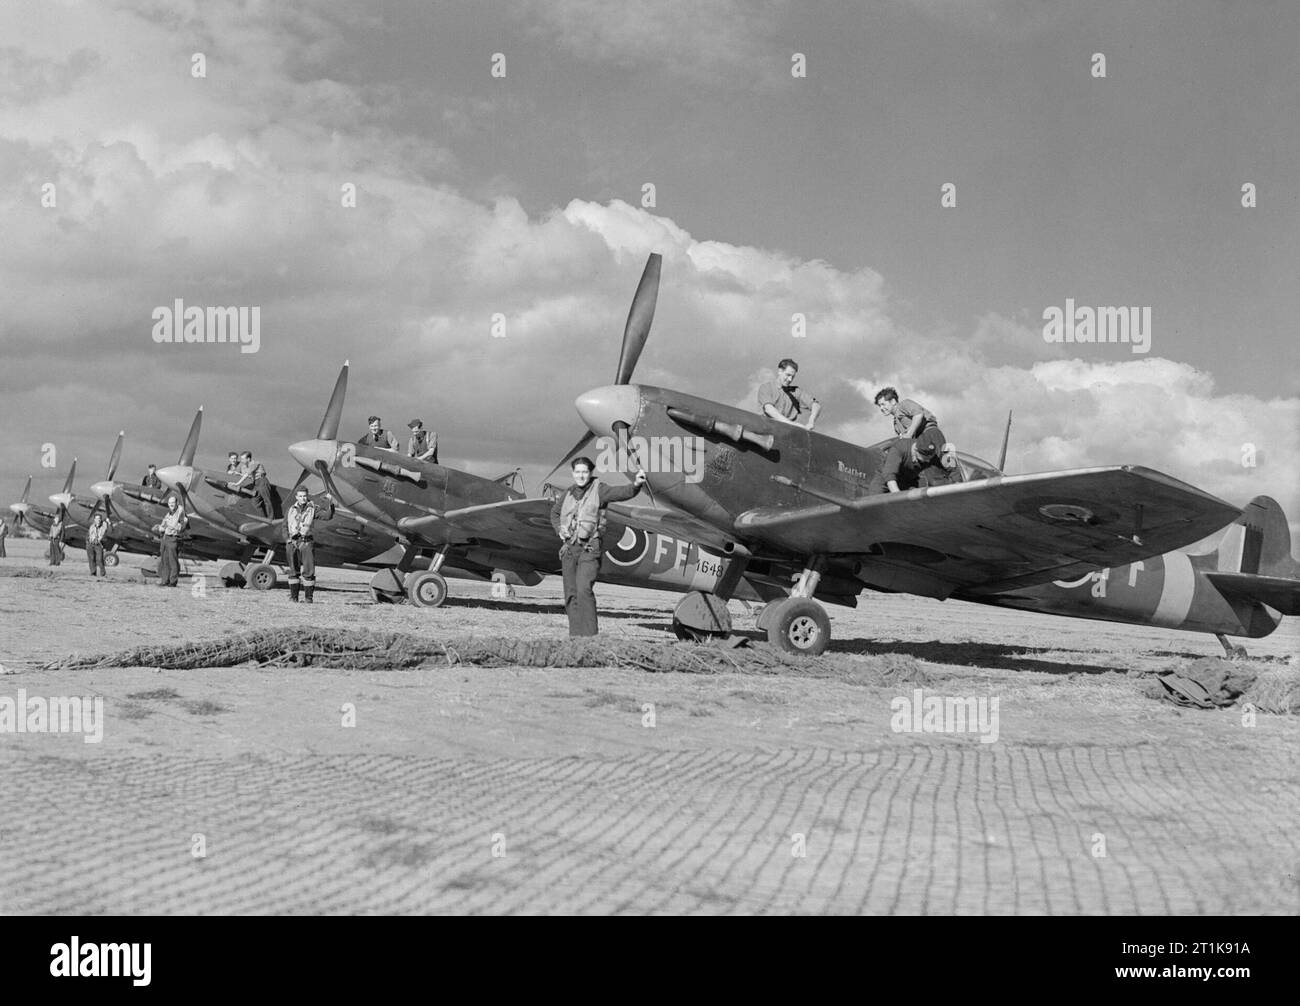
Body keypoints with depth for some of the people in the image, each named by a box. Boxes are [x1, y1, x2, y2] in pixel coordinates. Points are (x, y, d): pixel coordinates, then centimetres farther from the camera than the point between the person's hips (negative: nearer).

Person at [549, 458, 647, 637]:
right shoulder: (567, 494, 9)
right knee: (571, 594, 7)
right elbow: (555, 512, 27)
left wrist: (636, 485, -44)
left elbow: (623, 492, -23)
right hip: (569, 548, 6)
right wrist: (559, 530, 7)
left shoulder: (599, 490, -6)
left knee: (584, 589, -21)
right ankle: (575, 635, 14)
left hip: (589, 549, -6)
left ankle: (589, 634, -21)